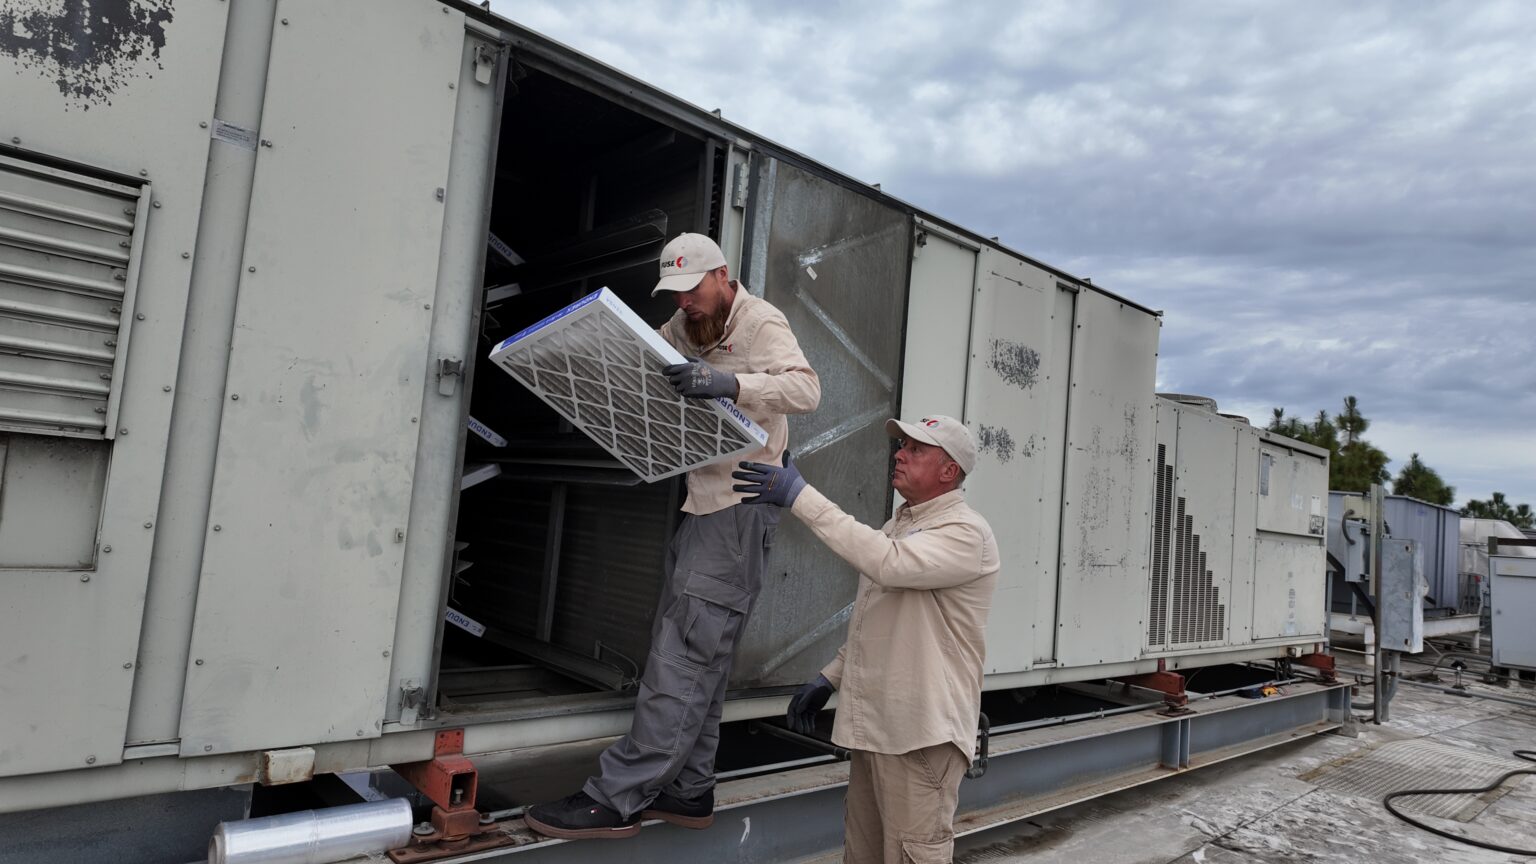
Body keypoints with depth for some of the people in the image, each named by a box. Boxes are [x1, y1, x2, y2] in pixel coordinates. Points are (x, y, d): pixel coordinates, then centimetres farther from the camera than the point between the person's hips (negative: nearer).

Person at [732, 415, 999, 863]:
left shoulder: (965, 532, -14)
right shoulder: (898, 524, 15)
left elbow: (887, 563, -32)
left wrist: (800, 495, -31)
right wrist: (830, 677, 17)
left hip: (922, 729, -8)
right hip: (874, 722, 9)